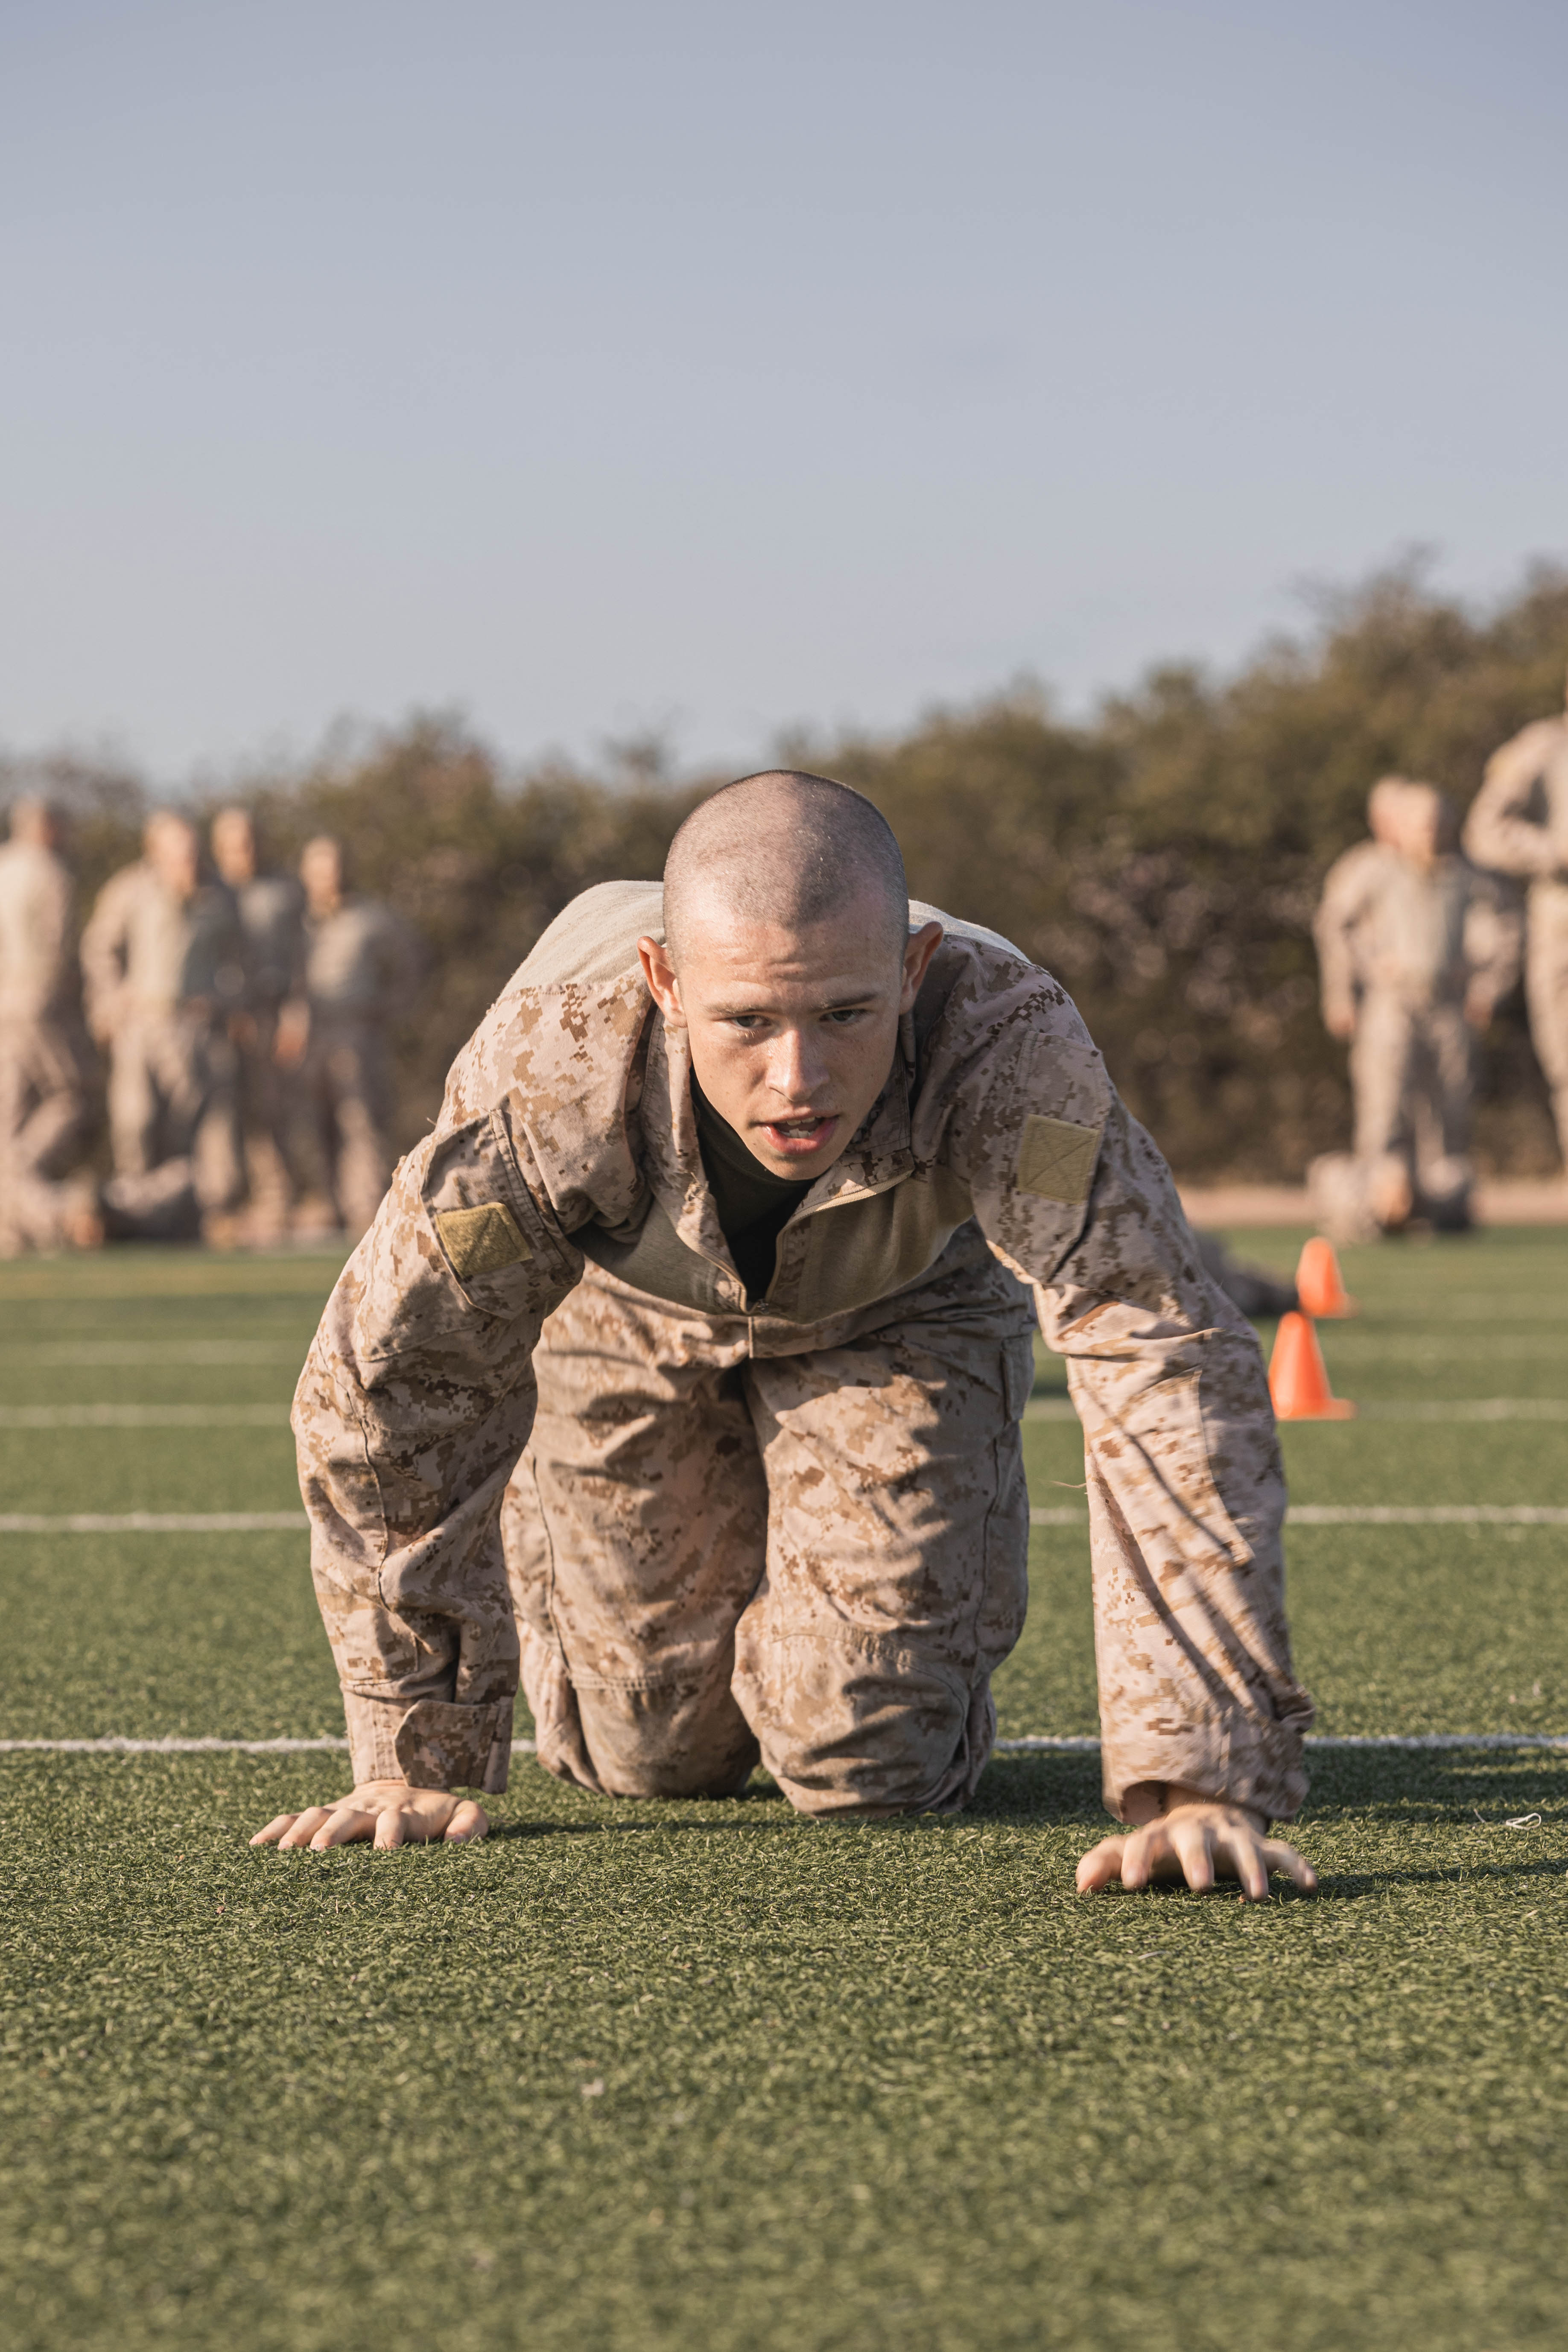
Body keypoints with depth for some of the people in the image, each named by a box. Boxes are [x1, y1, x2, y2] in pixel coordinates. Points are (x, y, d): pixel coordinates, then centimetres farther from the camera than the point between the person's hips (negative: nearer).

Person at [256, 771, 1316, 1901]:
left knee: (871, 1766, -7)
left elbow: (1169, 1370, -47)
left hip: (899, 1309, 0)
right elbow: (386, 1382, -28)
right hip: (629, 1306, 0)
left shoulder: (1007, 1042, -45)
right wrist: (415, 1760, -25)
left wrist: (1194, 1782, -54)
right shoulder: (550, 1068, -42)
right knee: (654, 1751, 6)